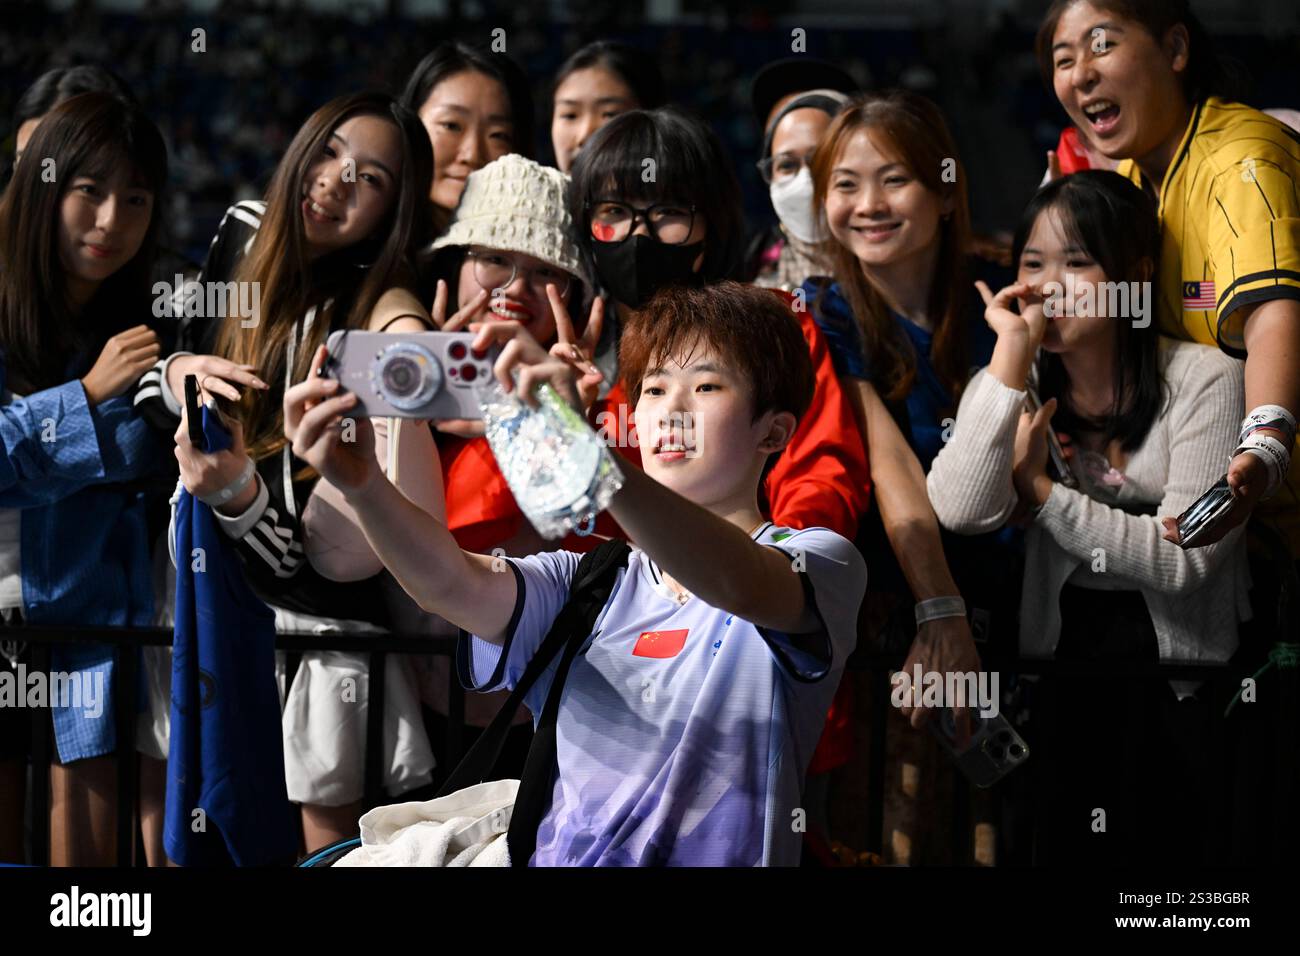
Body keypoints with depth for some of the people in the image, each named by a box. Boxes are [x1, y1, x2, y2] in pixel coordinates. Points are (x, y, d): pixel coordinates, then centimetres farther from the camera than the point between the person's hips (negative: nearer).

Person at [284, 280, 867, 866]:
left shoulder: (818, 561, 1)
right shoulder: (587, 585, 15)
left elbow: (739, 586, -22)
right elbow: (450, 585, -4)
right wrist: (361, 485, -24)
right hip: (555, 857, 4)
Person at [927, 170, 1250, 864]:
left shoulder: (1203, 380, -11)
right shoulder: (1013, 388, 0)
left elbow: (1183, 559, -19)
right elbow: (961, 513, -19)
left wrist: (1040, 490, -15)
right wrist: (1013, 354, -20)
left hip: (1182, 666, -3)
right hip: (1062, 652, 3)